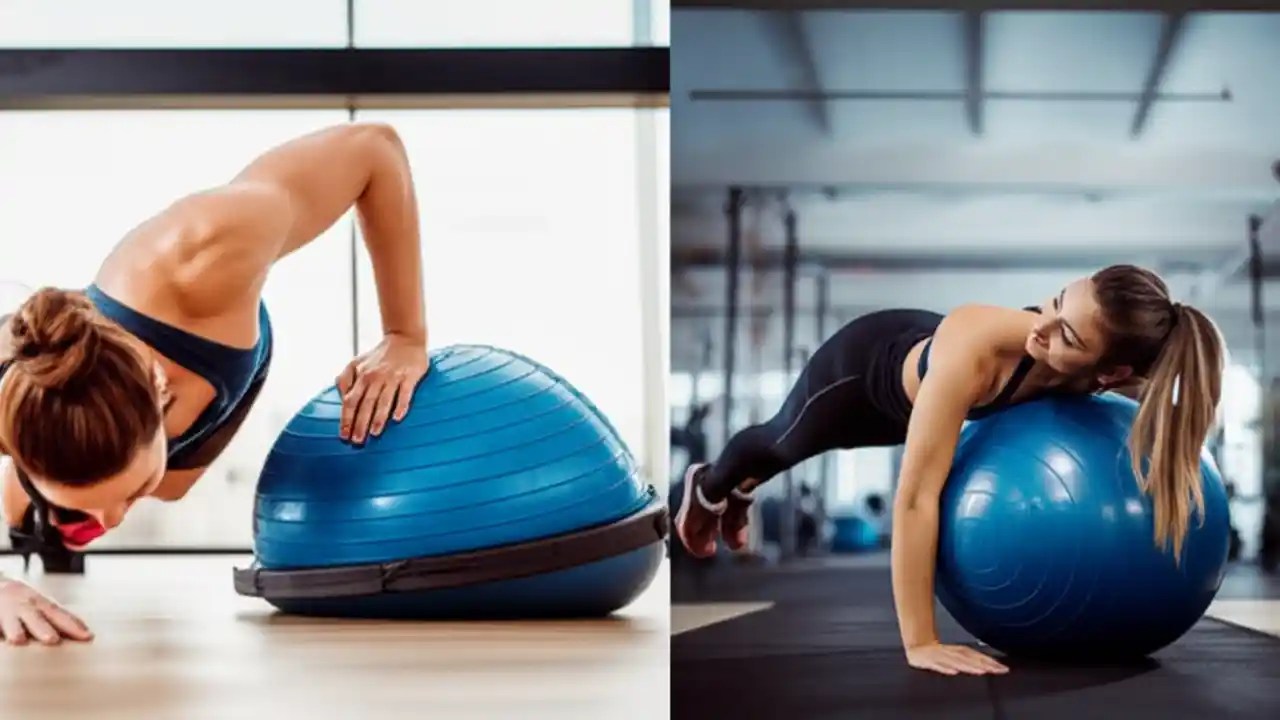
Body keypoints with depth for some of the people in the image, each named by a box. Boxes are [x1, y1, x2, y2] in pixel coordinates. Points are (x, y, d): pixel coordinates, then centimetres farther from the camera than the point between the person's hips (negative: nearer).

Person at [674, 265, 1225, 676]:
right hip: (865, 361, -4)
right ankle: (708, 488, 66)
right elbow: (916, 497, -49)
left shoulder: (1107, 373, -38)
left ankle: (738, 490, 70)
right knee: (782, 442, 31)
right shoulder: (974, 348, -51)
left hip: (918, 351, 4)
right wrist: (919, 642, -49)